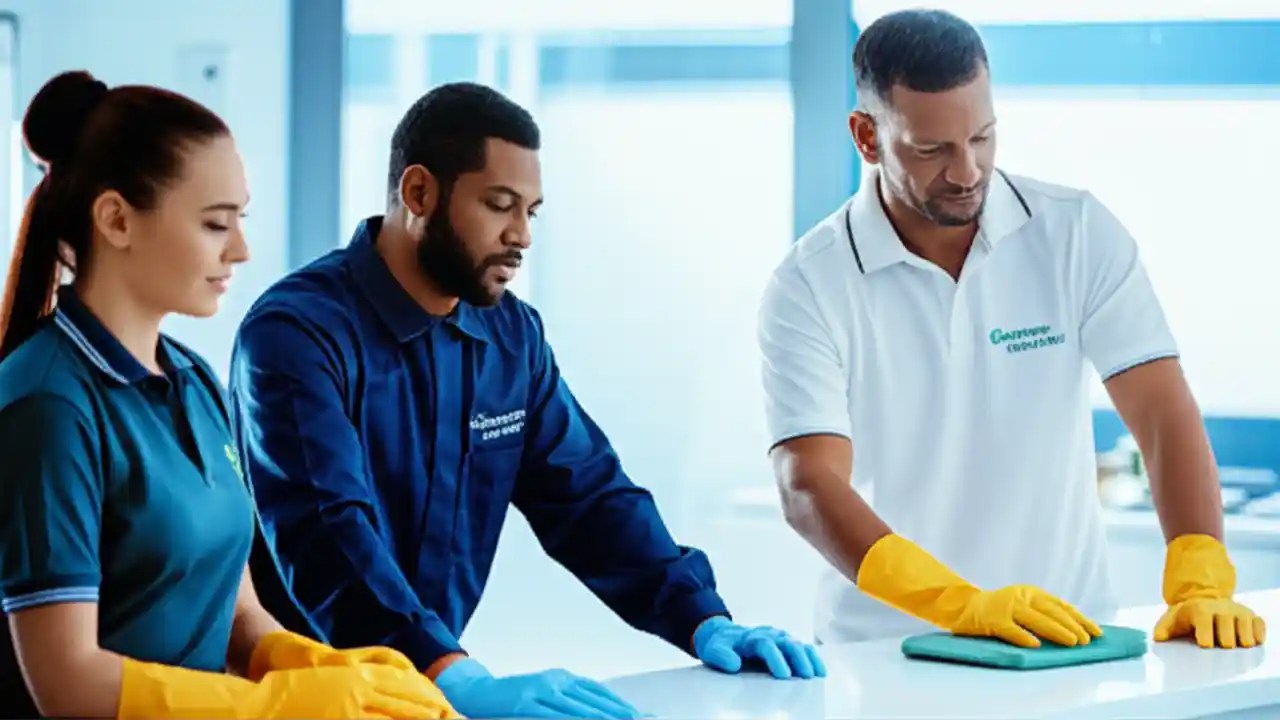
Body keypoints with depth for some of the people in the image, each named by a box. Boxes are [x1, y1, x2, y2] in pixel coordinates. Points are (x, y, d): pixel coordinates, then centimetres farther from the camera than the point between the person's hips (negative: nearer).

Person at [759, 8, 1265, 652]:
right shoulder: (808, 286, -5)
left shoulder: (1077, 232, 1)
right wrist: (964, 604, -28)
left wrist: (1201, 587, -19)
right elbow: (809, 488, -14)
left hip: (1066, 640, 1)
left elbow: (1162, 413, -4)